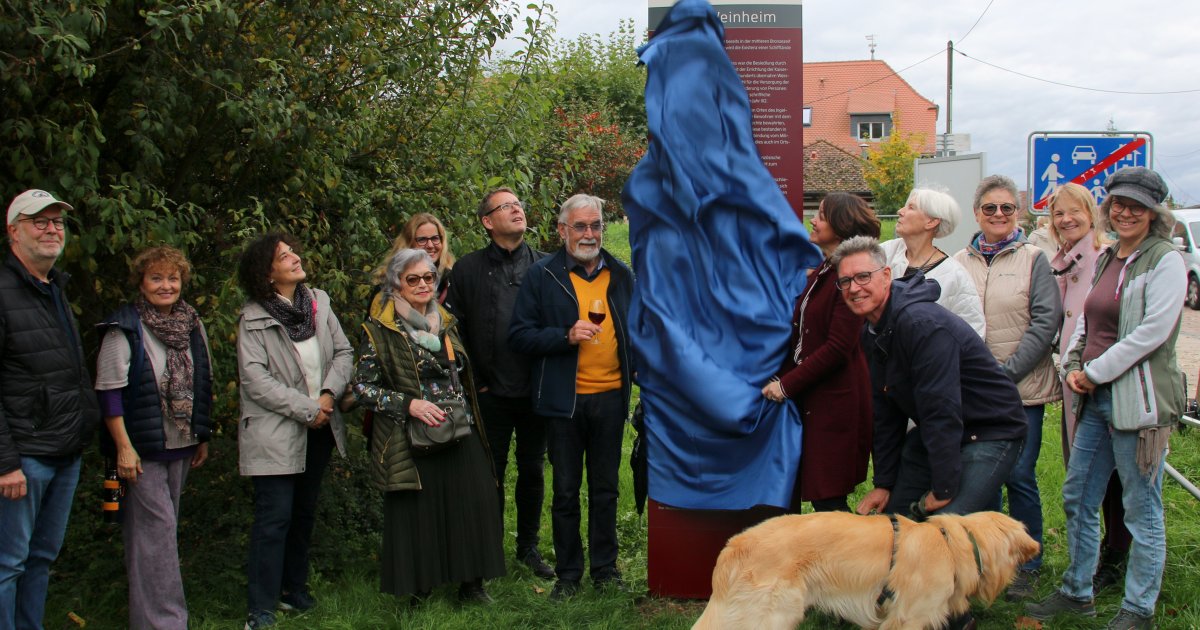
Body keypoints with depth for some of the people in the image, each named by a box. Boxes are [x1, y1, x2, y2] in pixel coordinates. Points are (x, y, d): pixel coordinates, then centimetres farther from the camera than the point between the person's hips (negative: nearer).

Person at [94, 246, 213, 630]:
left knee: (164, 527, 13)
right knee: (154, 530, -7)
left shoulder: (192, 325, 9)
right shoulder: (124, 328, -9)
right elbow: (109, 390, -12)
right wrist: (123, 447, -16)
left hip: (181, 445, 6)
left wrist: (203, 437, 16)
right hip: (141, 447, -6)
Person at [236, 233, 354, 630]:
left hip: (320, 428, 6)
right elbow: (255, 379, -16)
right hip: (276, 432, -5)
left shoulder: (318, 303, 5)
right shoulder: (253, 319, -10)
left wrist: (329, 394, -12)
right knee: (275, 517, -6)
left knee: (304, 512, 16)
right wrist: (306, 409, -16)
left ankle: (294, 588, 31)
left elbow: (344, 352, 5)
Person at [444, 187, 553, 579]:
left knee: (533, 471, 12)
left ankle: (529, 546, 27)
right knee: (491, 473, 8)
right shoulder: (469, 270, 1)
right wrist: (474, 382, -2)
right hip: (492, 394, -1)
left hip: (536, 392, 1)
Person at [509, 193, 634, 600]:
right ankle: (568, 574, 18)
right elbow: (520, 335, -6)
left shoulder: (620, 275, 10)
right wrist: (566, 335, -19)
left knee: (605, 489, 12)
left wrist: (639, 378, 9)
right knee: (566, 491, 7)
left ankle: (605, 568, 23)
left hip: (610, 398, 3)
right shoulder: (542, 276, -2)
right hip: (564, 399, -3)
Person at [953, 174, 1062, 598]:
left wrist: (1008, 372, -13)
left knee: (1020, 476, 0)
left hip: (1022, 388, -3)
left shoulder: (1033, 258, -1)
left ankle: (1026, 567, 15)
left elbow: (1046, 322, -7)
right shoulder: (960, 262, 8)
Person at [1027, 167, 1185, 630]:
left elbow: (1154, 329, -18)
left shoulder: (1165, 261, -9)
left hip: (1141, 400, -8)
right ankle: (1078, 592, 29)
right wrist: (1073, 366, 2)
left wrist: (1095, 372, -15)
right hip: (1096, 400, 8)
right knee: (1077, 497, 14)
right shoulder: (1106, 260, 14)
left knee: (1142, 510, 3)